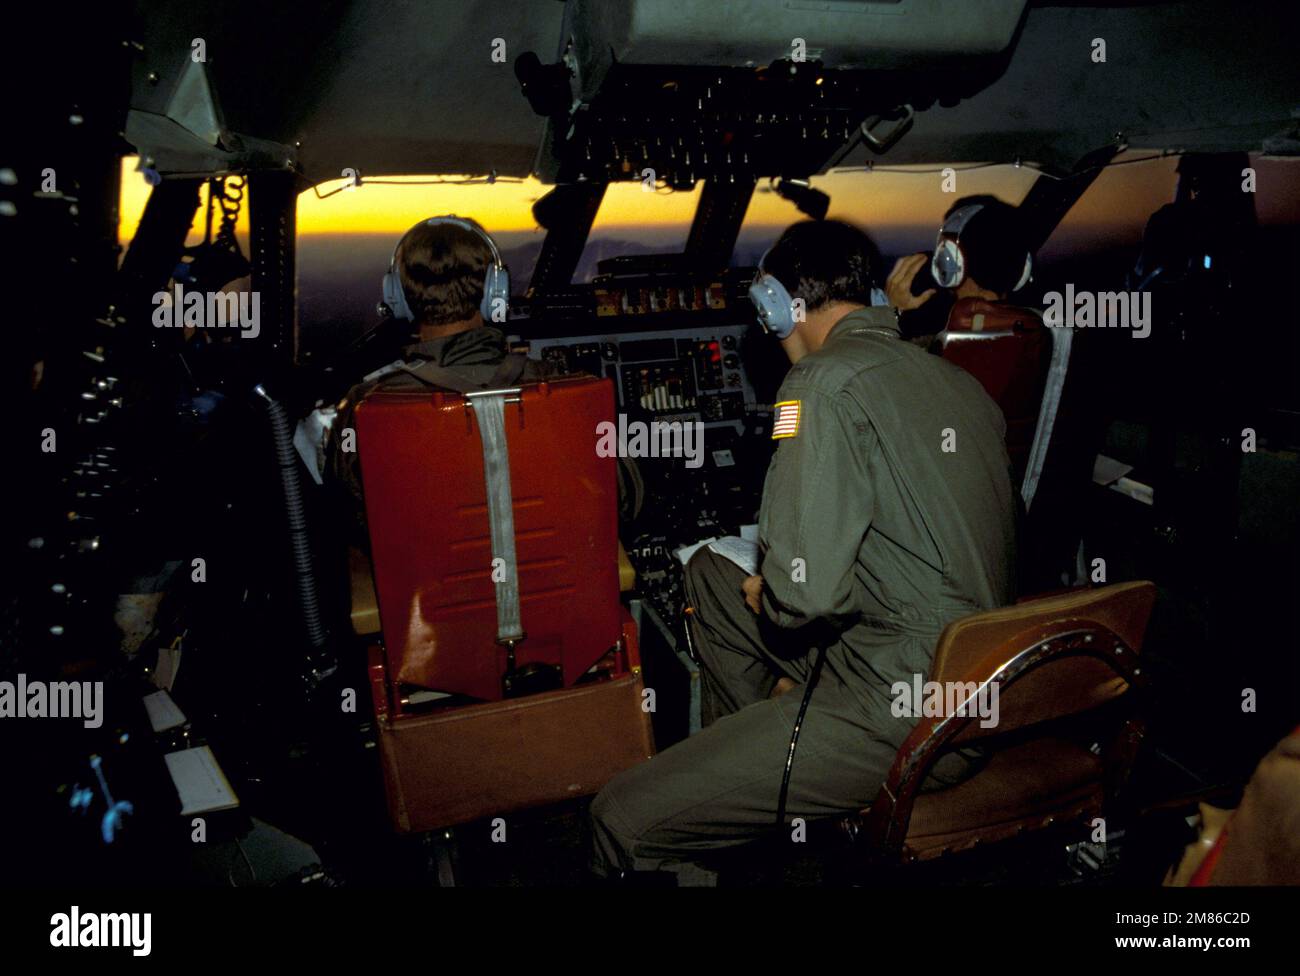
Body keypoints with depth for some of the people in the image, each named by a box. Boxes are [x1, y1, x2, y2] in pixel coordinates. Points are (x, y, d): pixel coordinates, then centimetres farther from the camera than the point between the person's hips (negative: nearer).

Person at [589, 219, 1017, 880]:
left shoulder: (826, 384, -16)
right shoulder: (963, 383, 11)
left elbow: (803, 591, -25)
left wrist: (766, 600, 0)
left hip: (905, 722, -9)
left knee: (624, 823, -10)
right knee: (710, 572, 22)